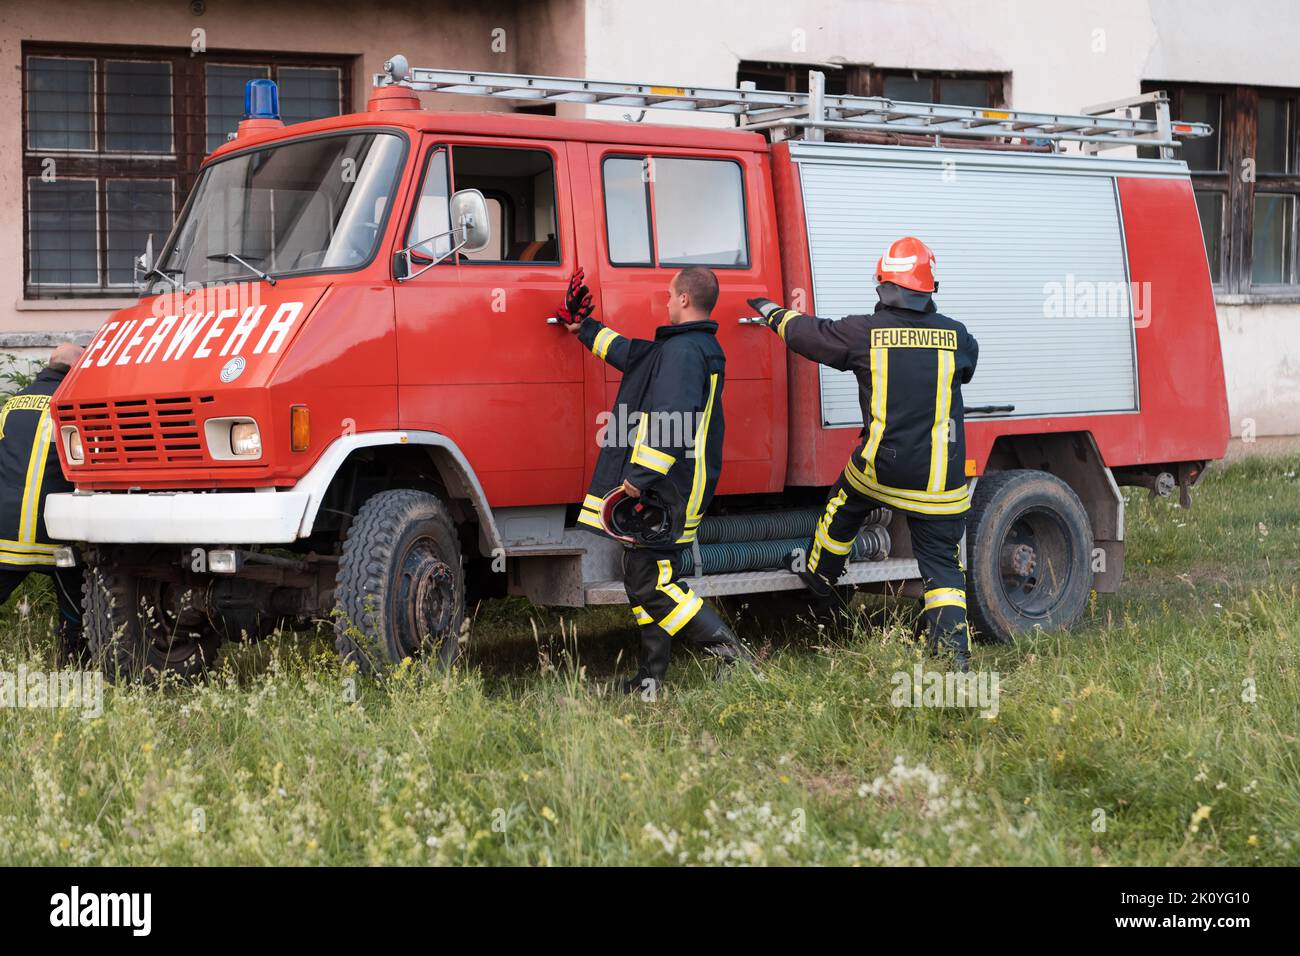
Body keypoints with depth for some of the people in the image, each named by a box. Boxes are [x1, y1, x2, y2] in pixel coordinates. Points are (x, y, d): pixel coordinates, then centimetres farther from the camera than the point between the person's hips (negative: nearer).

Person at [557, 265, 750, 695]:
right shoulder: (704, 349, 19)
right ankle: (651, 681, 19)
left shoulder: (683, 350, -16)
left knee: (652, 583, -11)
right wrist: (586, 330, 39)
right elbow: (634, 354, 32)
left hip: (666, 487, -11)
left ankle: (732, 655, -14)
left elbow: (670, 420, -26)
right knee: (646, 577, 15)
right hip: (672, 488, 11)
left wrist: (639, 474, -27)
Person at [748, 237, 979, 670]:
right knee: (943, 567, 5)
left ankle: (819, 576, 49)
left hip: (880, 467, 0)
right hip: (940, 482, 0)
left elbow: (806, 333, 10)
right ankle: (955, 650, -8)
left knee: (843, 508, 32)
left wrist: (772, 313, 31)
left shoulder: (863, 333, -6)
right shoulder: (956, 336, -1)